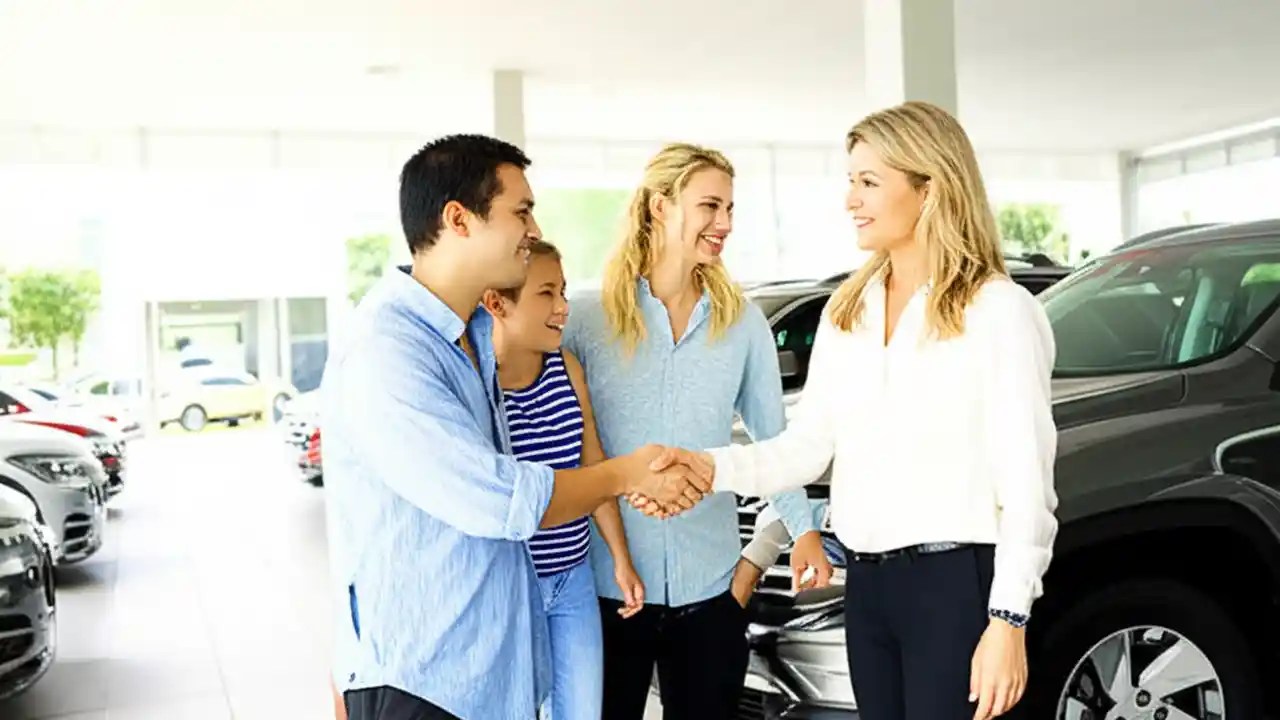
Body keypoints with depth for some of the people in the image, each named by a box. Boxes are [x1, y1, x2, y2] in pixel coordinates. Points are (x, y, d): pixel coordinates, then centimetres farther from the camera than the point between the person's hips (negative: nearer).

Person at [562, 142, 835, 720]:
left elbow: (773, 438, 10)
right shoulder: (586, 318, -5)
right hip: (605, 585, -2)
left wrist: (803, 528, -1)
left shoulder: (743, 323, 3)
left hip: (710, 586, 2)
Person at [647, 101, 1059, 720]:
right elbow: (805, 448, 7)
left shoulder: (999, 310, -8)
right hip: (867, 583, 6)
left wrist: (1009, 620, -13)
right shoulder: (846, 312, 11)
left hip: (957, 581, -6)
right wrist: (710, 466, -9)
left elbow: (1026, 483, -10)